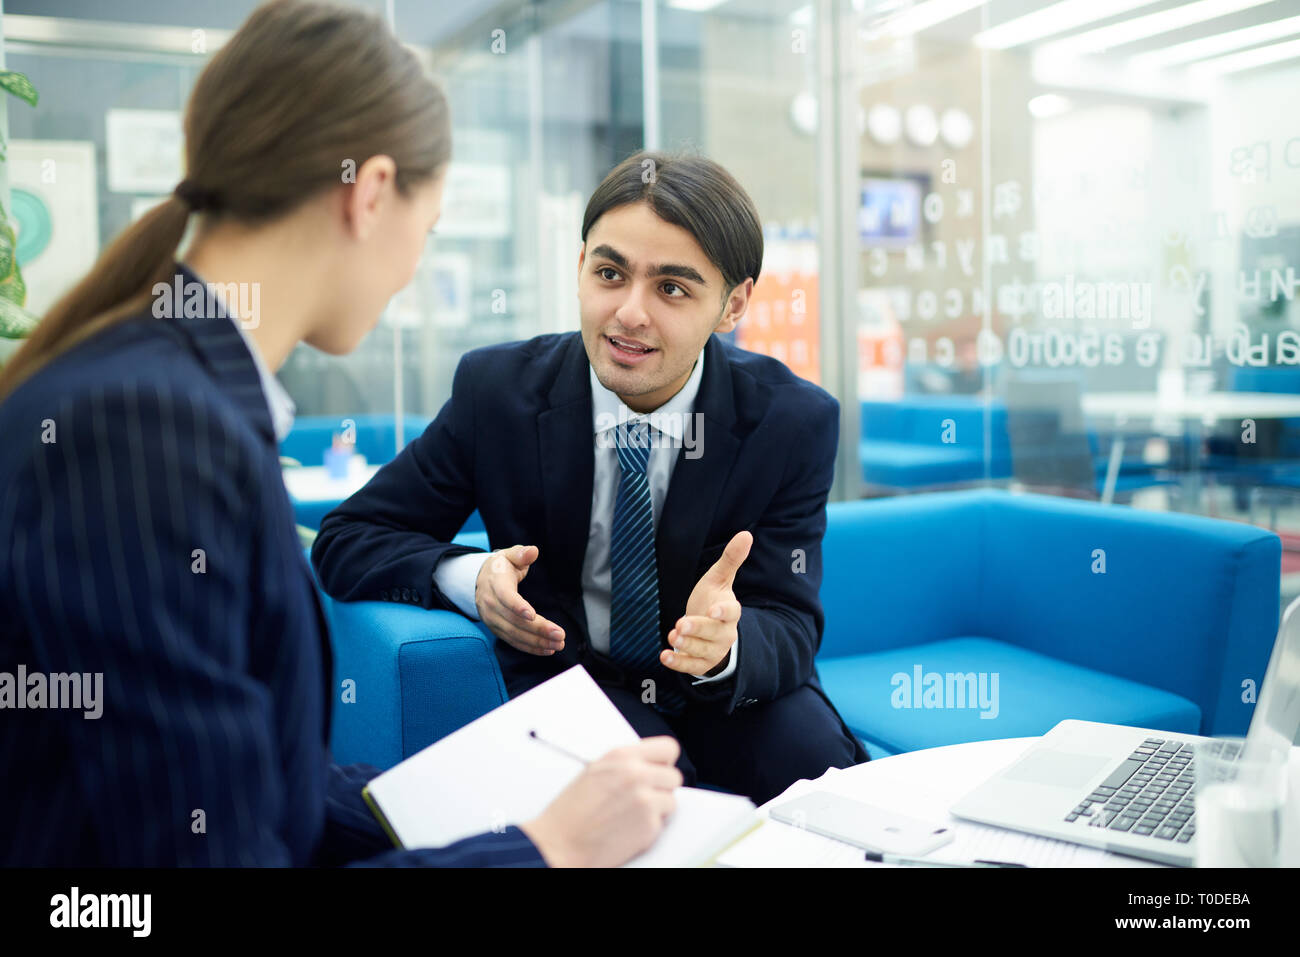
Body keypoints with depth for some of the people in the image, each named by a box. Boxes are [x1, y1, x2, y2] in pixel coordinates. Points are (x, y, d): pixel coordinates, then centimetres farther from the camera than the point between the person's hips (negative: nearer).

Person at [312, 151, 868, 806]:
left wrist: (728, 643, -38)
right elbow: (345, 539, -6)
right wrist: (467, 577, -28)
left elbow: (791, 627, -12)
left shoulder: (795, 423, -12)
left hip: (731, 688, 2)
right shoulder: (496, 390, -12)